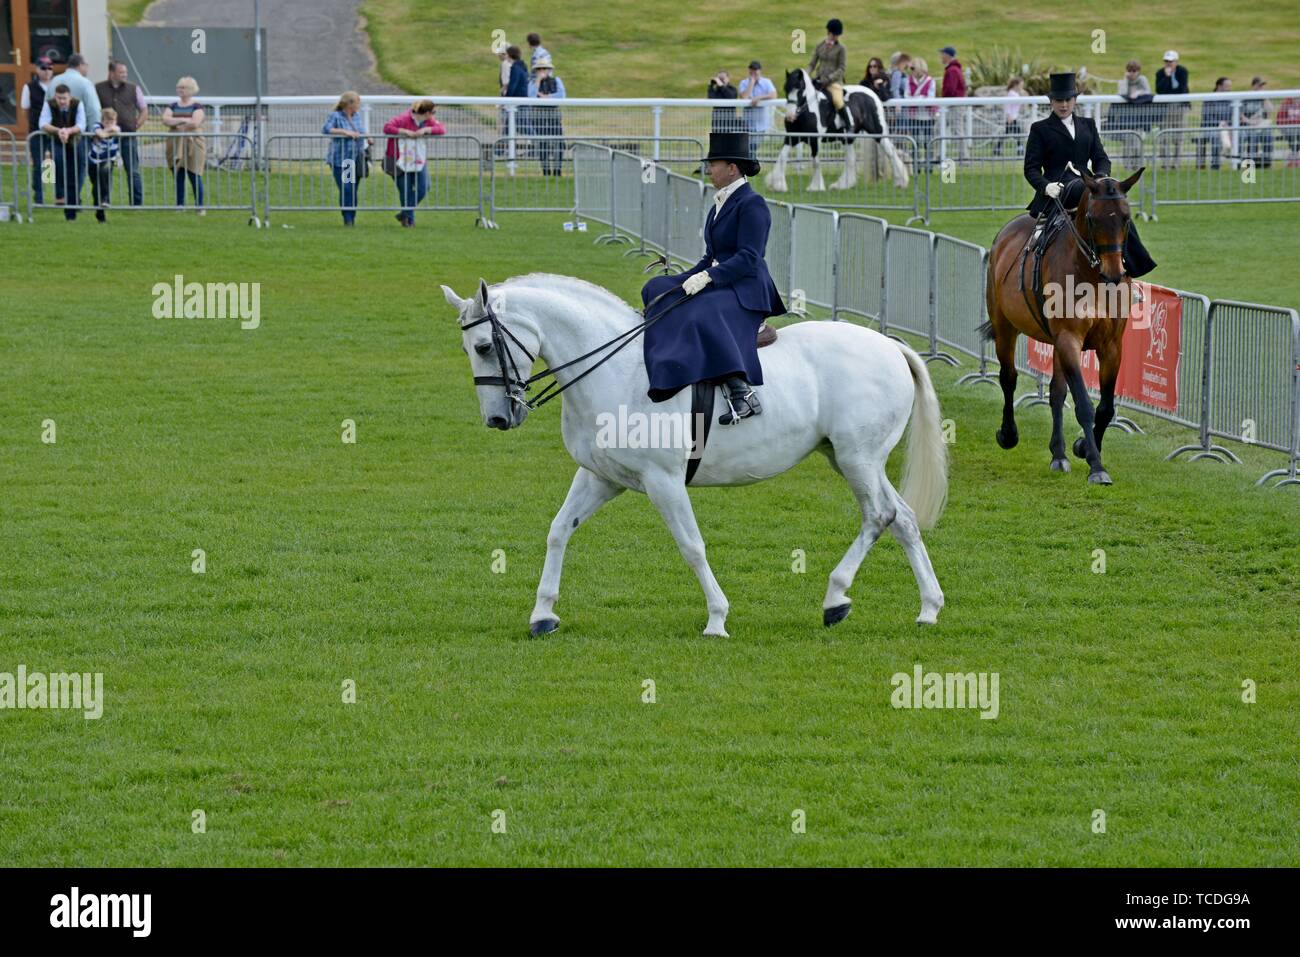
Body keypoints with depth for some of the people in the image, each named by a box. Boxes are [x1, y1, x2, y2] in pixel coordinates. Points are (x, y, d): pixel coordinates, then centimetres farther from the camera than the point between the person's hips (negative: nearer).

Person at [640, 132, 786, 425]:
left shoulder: (752, 205, -11)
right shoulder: (721, 203, 18)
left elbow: (748, 258, -19)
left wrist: (707, 277, -25)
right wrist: (683, 281, 11)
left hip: (745, 290, -10)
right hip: (715, 283, 10)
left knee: (703, 318, -36)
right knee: (657, 289, 3)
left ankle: (742, 393, -44)